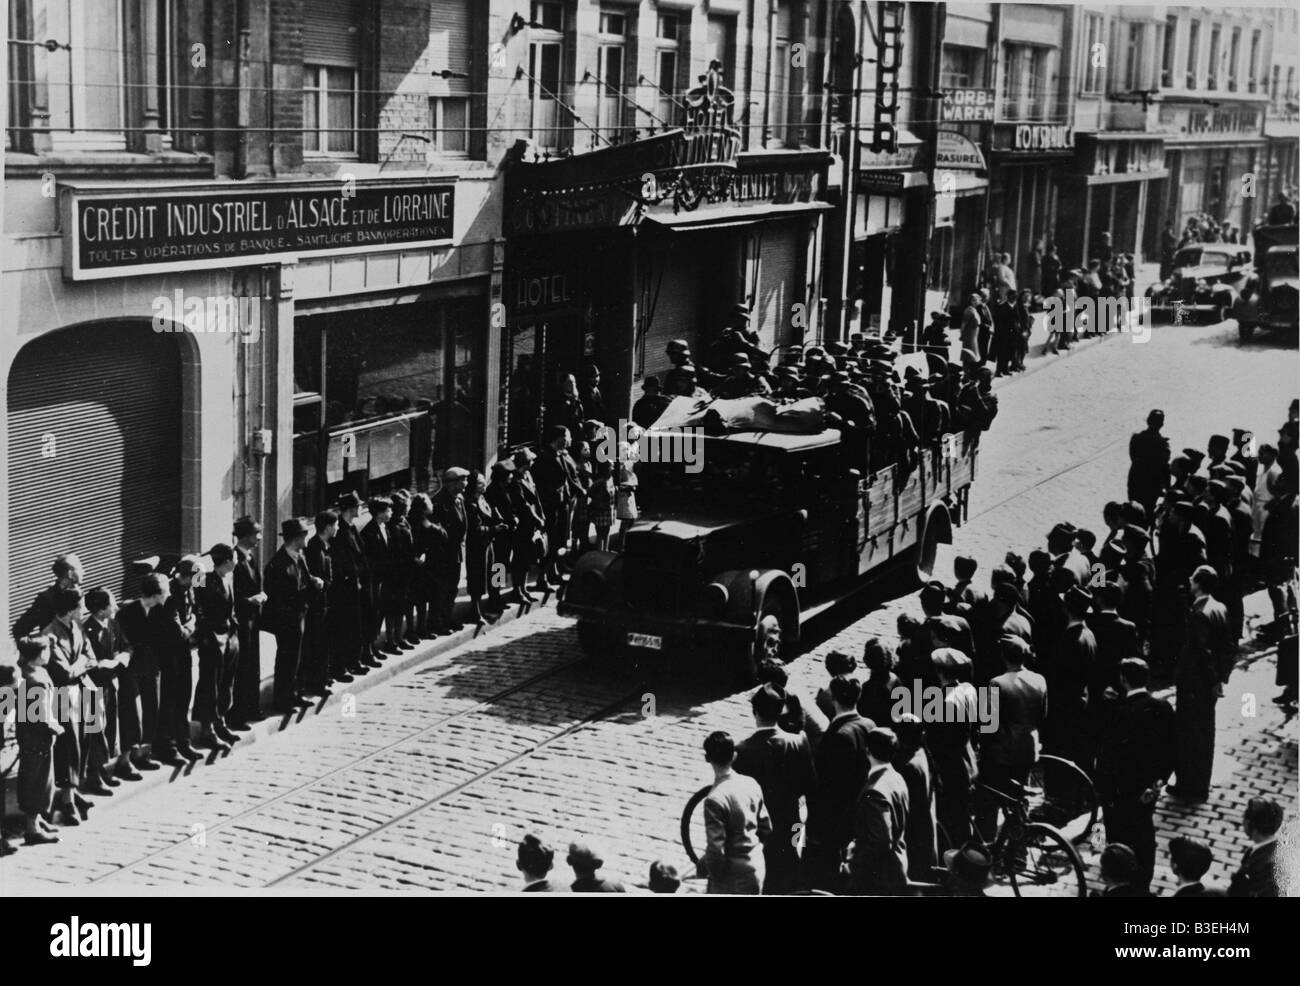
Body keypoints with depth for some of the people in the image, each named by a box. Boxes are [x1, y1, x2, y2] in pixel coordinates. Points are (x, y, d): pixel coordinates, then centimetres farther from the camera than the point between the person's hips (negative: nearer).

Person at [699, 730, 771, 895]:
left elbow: (716, 849, -23)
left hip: (731, 877, -7)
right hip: (756, 867, 7)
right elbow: (766, 829, 8)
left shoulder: (715, 799, -24)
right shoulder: (751, 784, -2)